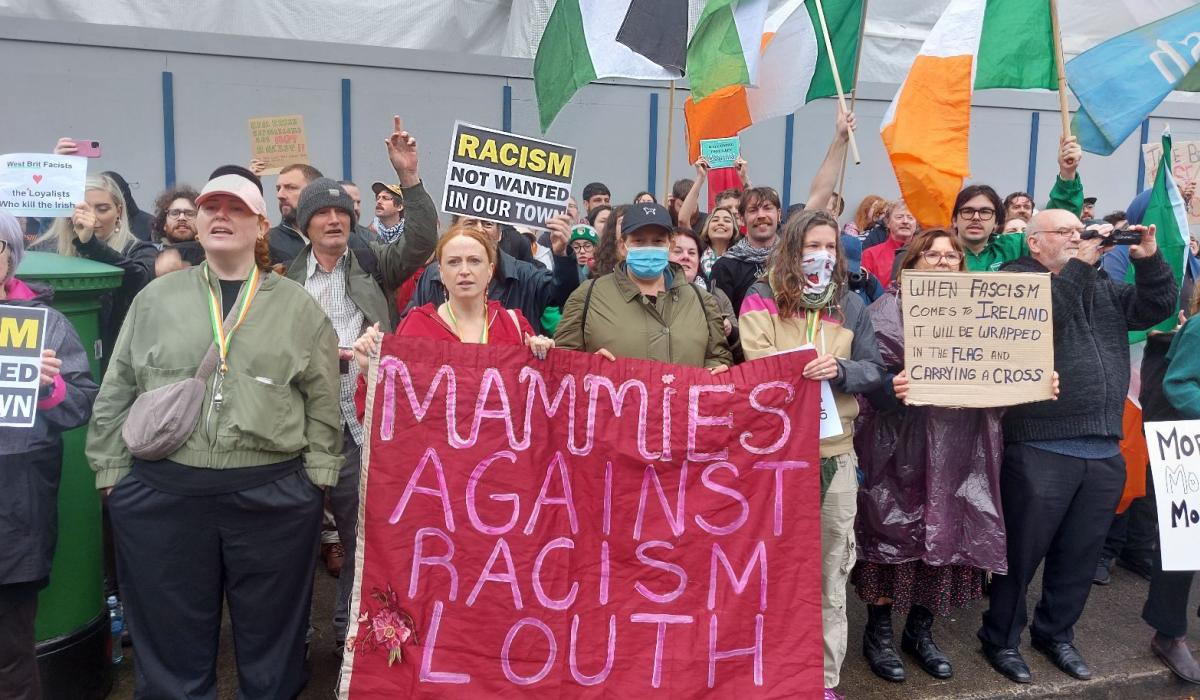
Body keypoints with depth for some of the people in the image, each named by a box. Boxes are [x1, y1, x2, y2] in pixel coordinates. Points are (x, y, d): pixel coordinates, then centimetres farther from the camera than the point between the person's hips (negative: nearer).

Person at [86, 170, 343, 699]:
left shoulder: (299, 306, 5)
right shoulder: (156, 298, 9)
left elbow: (323, 401, 3)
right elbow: (117, 391, 10)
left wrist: (317, 474, -2)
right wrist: (112, 469, 5)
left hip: (273, 495, -1)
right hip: (161, 493, 2)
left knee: (270, 637, 12)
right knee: (172, 638, 13)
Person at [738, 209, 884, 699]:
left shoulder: (851, 305, 8)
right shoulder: (762, 299, -1)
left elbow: (874, 371, 5)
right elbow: (757, 368, -12)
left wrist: (838, 370, -15)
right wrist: (808, 369, -25)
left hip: (835, 451, 3)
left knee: (830, 571, 11)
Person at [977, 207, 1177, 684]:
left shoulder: (1101, 288, 19)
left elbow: (1158, 308, 13)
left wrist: (1149, 259, 0)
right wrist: (1080, 265, -15)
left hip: (1105, 452, 6)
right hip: (1041, 450, -6)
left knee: (1080, 556, 16)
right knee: (1021, 554, 5)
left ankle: (1055, 634, 34)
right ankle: (1001, 640, 21)